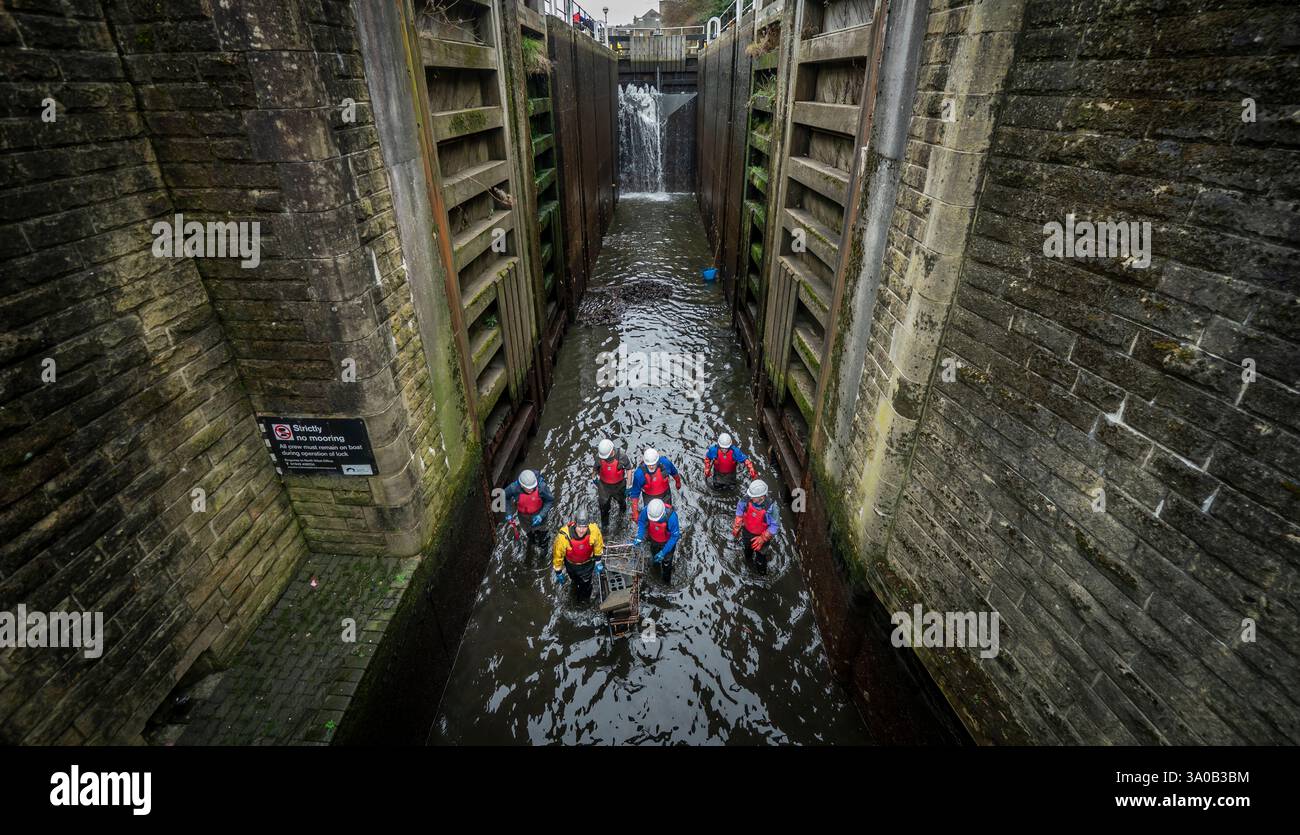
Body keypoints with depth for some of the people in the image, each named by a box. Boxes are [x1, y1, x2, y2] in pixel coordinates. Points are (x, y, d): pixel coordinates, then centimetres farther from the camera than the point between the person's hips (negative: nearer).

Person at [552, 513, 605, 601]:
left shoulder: (594, 530, -36)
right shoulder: (563, 536, -42)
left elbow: (598, 545, -12)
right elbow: (557, 554, -23)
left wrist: (598, 562, -1)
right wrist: (558, 572, -10)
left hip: (588, 562, 0)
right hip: (571, 564, 0)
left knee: (586, 583, 23)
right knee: (576, 581, 30)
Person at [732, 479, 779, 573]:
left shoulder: (770, 507, -40)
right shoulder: (747, 499, -32)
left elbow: (775, 525, -26)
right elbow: (740, 507, -9)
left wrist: (762, 538, -26)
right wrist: (736, 527, -5)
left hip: (761, 534, -3)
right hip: (747, 530, 3)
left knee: (760, 552, 25)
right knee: (747, 546, 35)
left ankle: (762, 568, 58)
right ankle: (748, 556, 70)